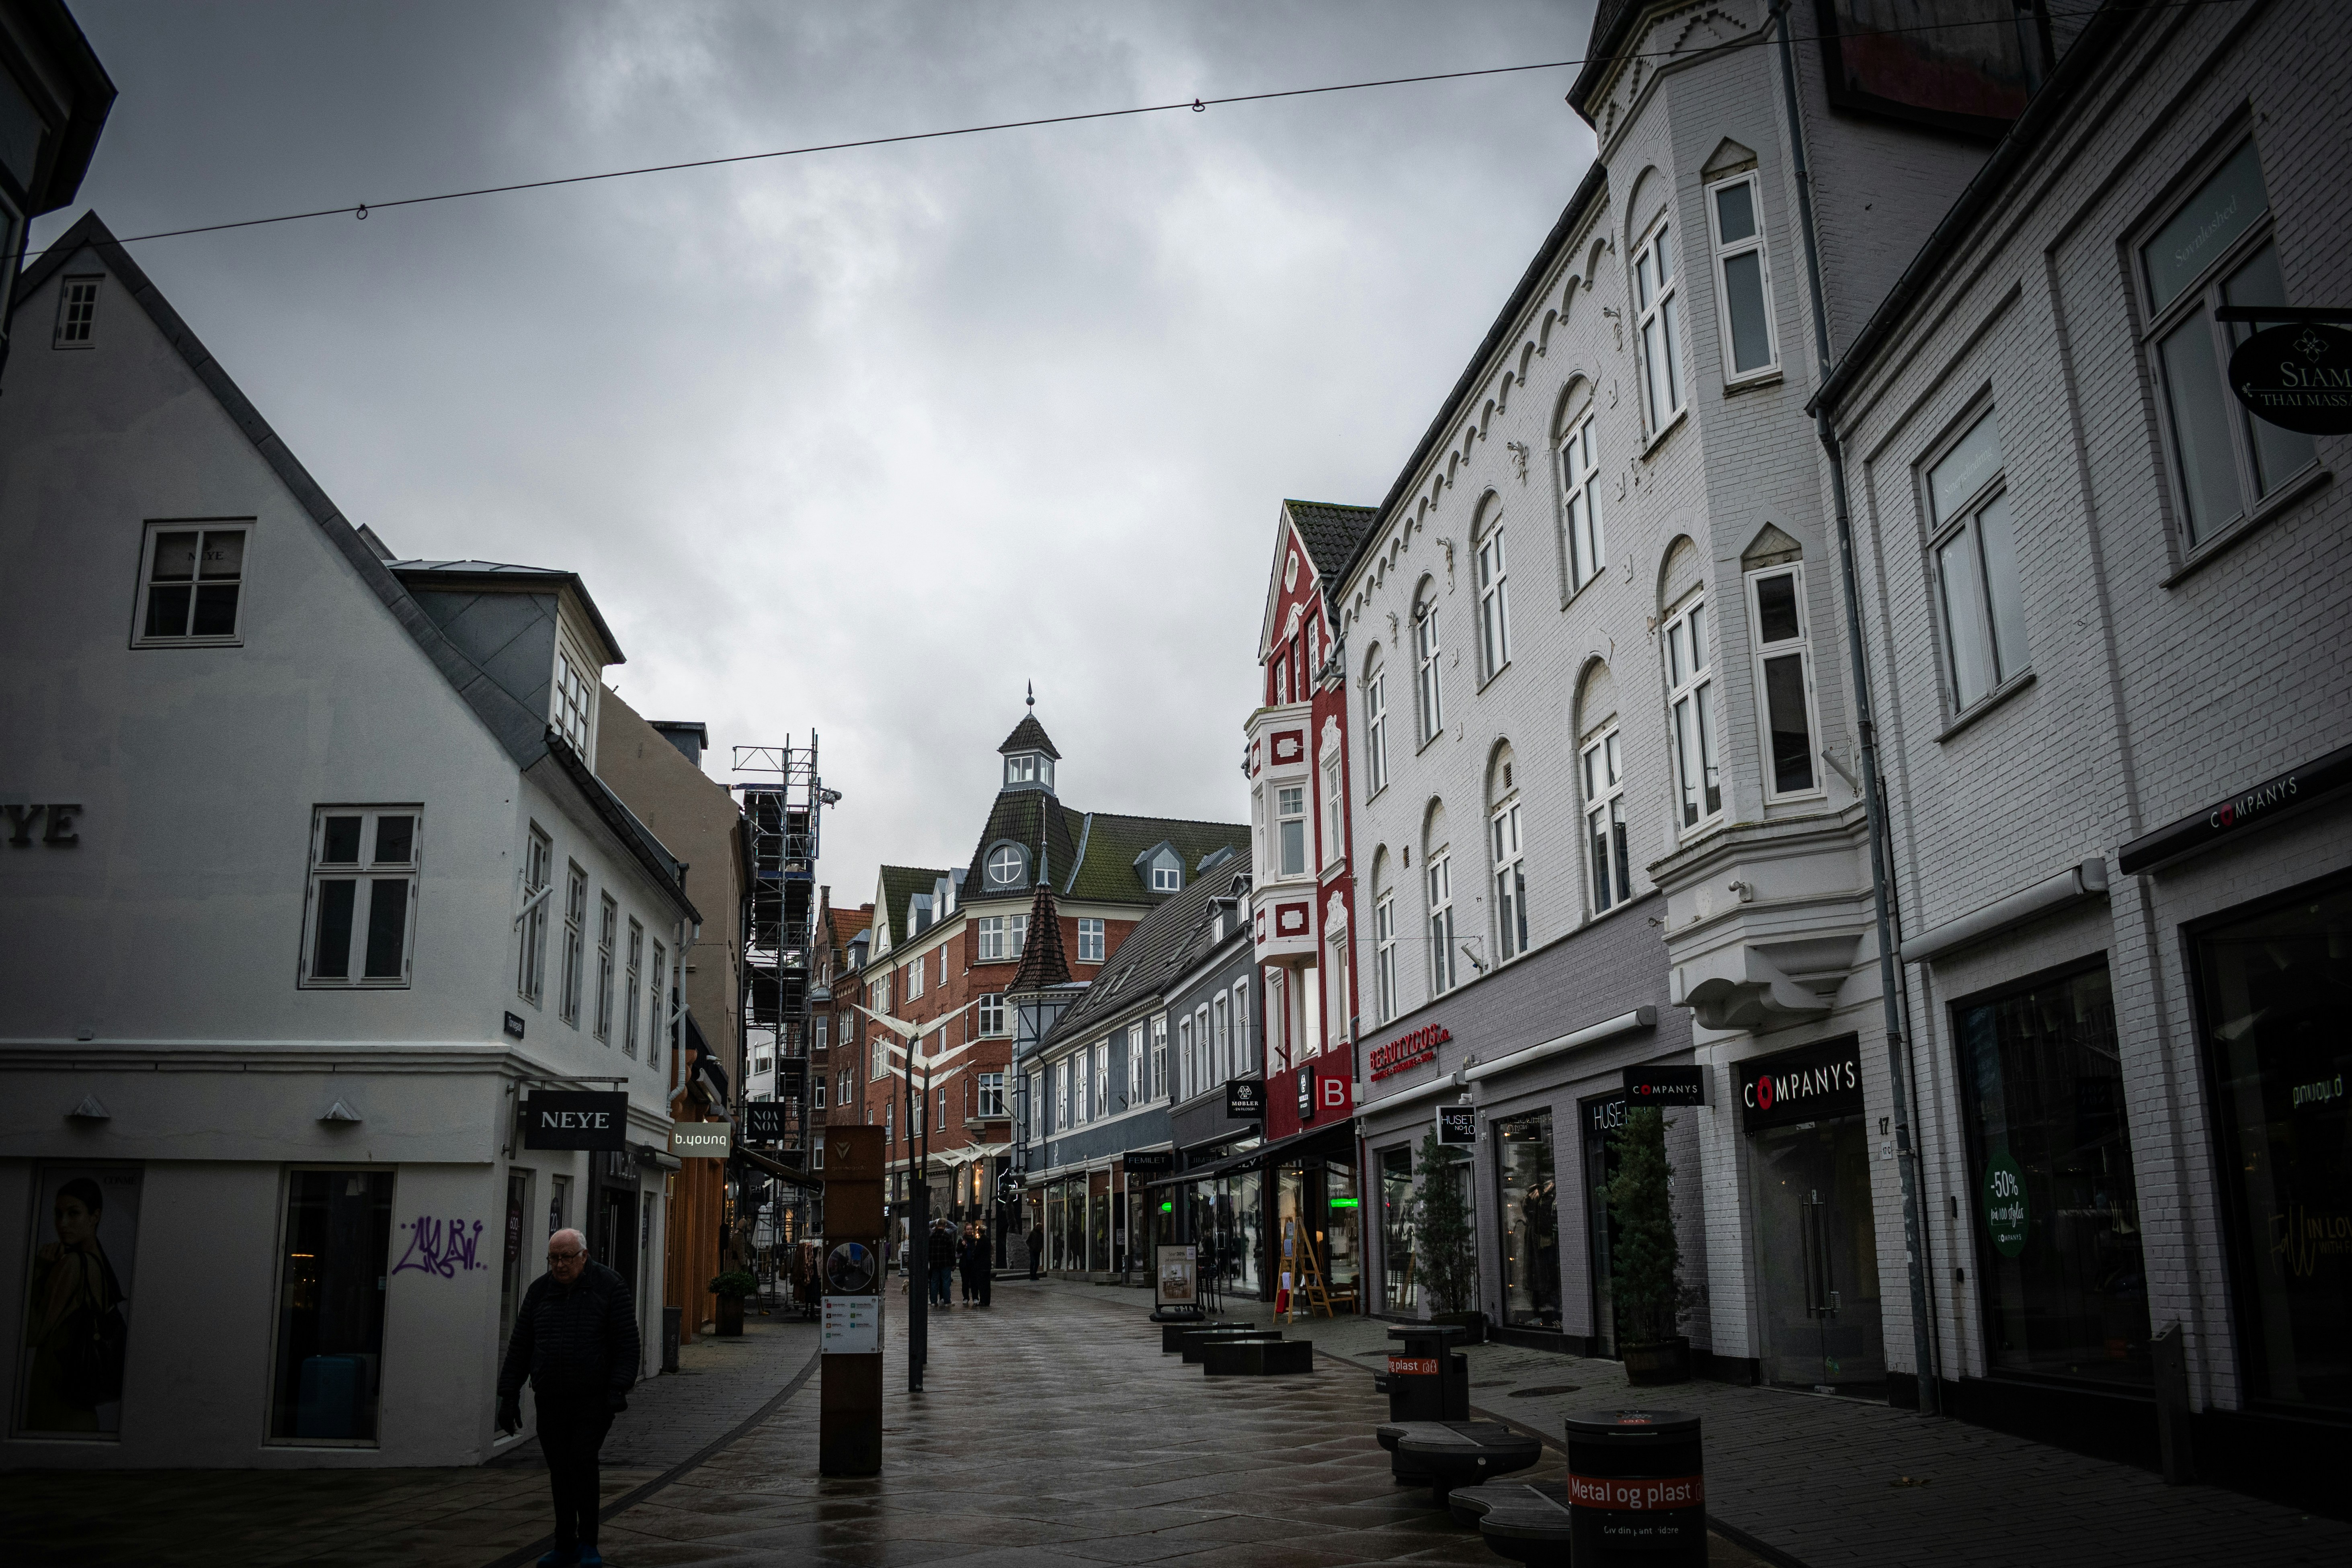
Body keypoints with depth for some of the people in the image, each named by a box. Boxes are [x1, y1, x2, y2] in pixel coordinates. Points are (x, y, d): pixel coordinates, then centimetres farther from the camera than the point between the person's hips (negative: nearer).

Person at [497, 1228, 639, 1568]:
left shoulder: (610, 1286, -6)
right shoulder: (540, 1291, 5)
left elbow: (627, 1344, -7)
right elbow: (520, 1347, 10)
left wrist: (618, 1389, -16)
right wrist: (509, 1395, 6)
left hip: (594, 1400, -4)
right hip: (551, 1402, 4)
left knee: (582, 1461, -15)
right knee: (560, 1472, 8)